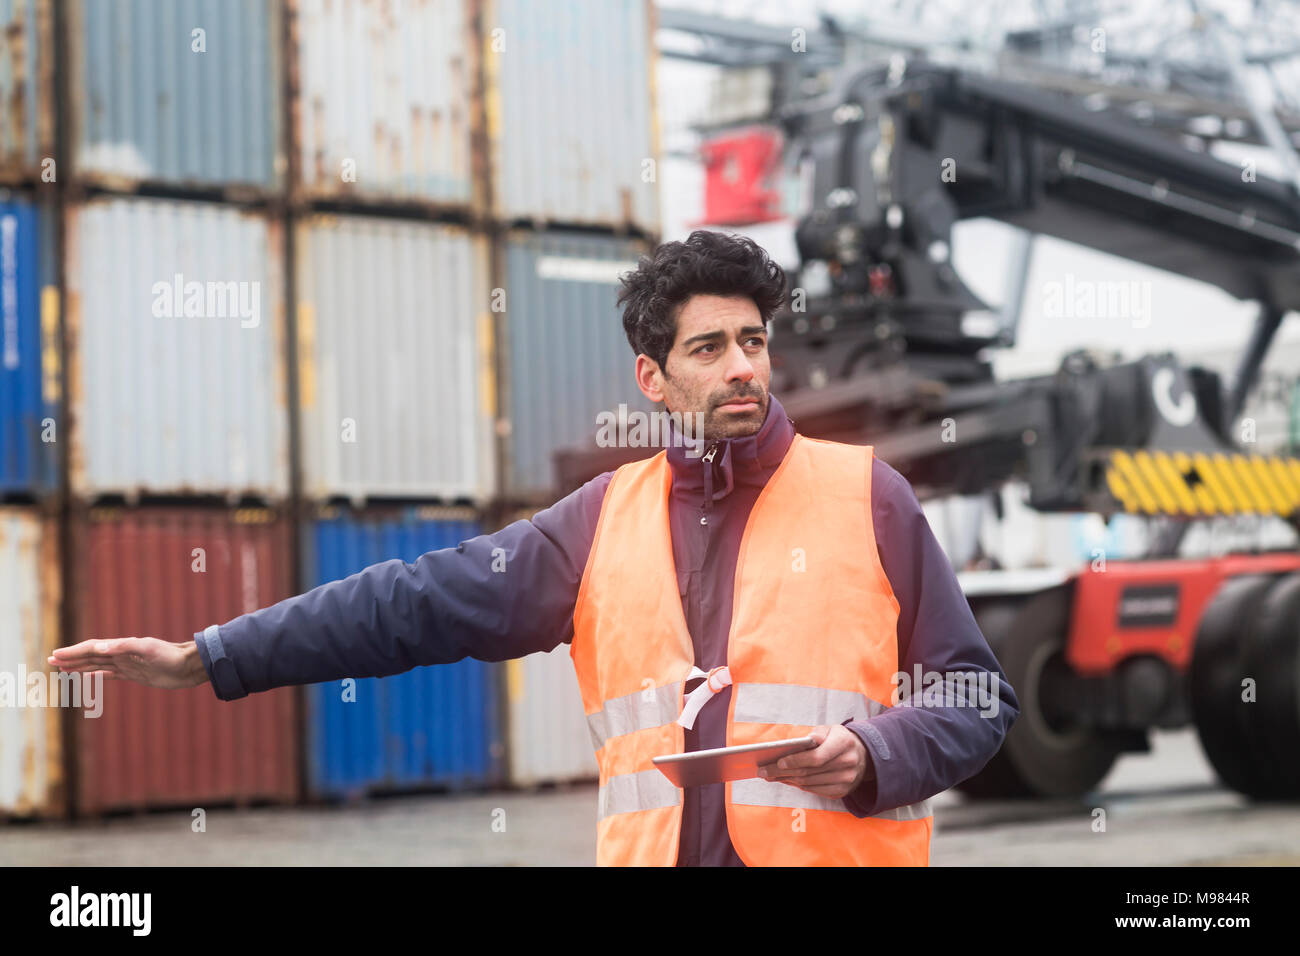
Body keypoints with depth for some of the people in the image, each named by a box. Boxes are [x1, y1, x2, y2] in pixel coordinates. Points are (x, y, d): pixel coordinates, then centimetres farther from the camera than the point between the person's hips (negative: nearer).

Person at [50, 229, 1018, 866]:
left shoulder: (865, 494, 4)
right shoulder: (609, 517, 11)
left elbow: (977, 695, 6)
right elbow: (421, 601, 10)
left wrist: (873, 756, -14)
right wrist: (213, 658, 6)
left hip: (837, 847, -3)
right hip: (657, 847, 3)